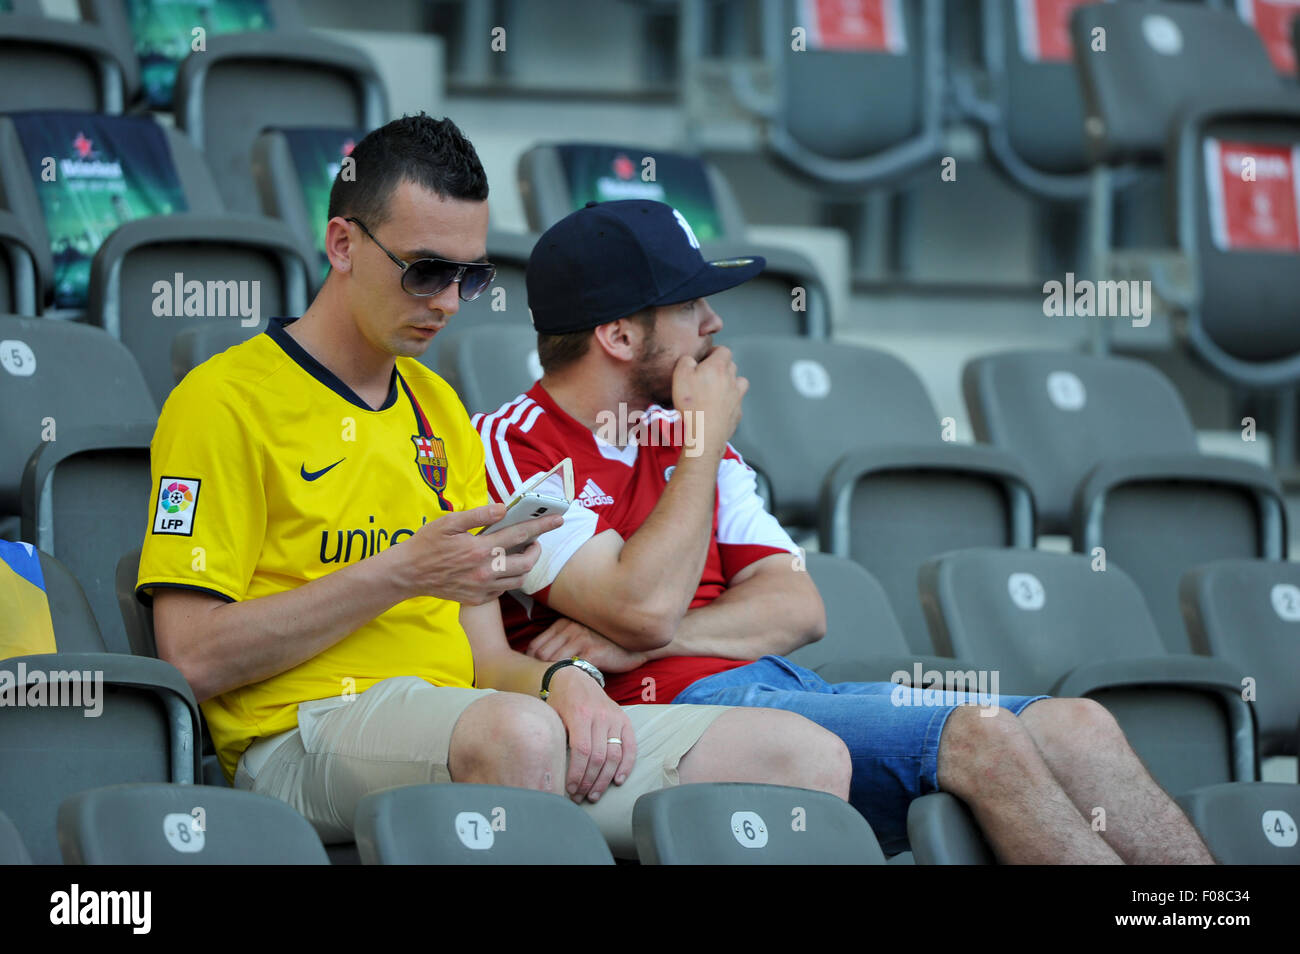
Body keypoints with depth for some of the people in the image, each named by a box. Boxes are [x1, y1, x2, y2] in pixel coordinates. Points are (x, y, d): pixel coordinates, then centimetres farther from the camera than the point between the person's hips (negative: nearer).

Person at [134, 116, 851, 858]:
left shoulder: (441, 409, 25)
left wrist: (562, 678, -3)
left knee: (809, 757, -11)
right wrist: (399, 574, -12)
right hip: (309, 735, -7)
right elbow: (194, 658, -9)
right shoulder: (226, 400, 0)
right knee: (517, 733, -42)